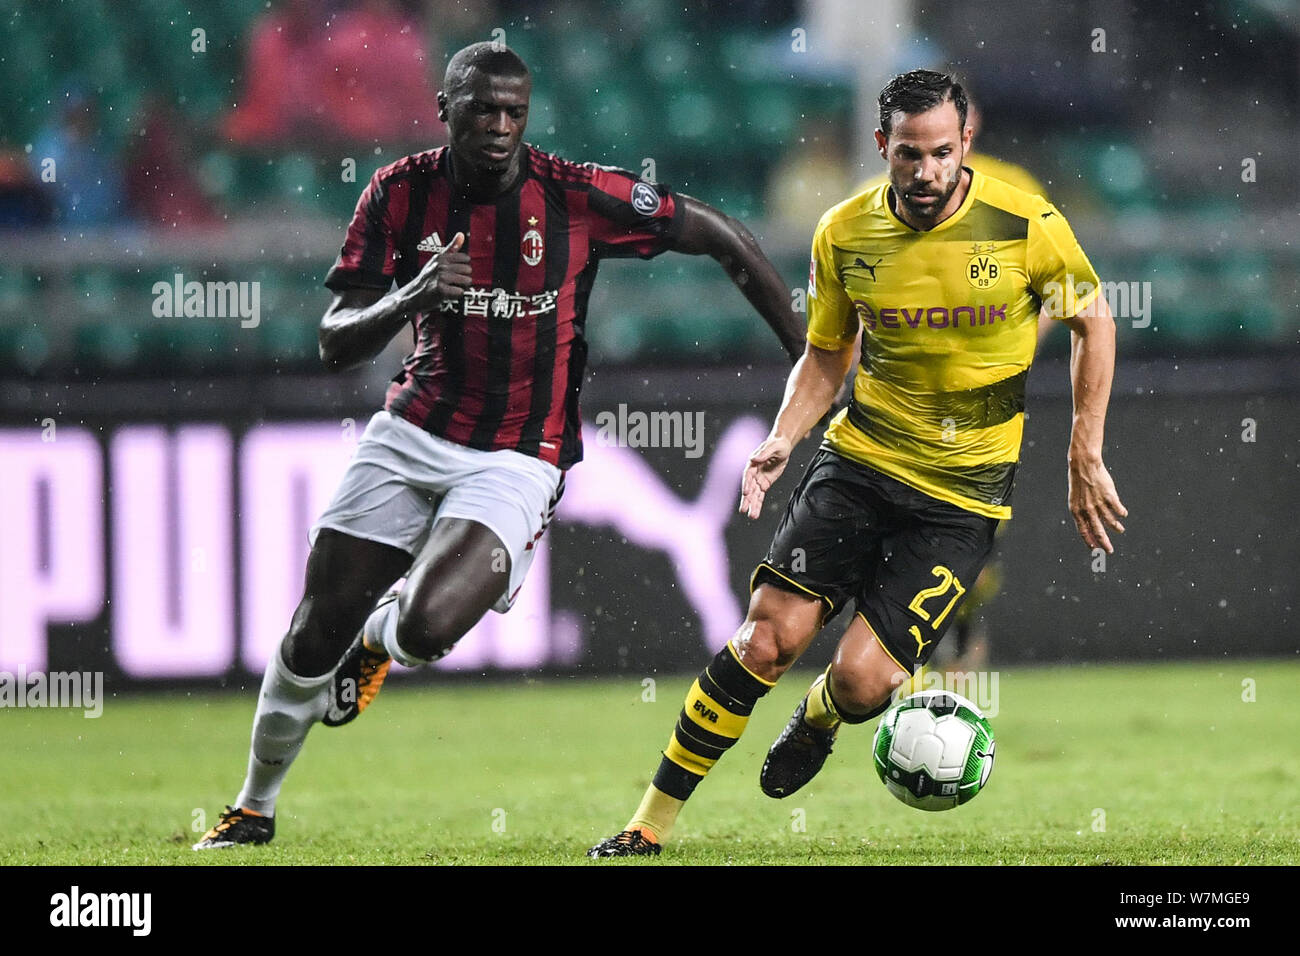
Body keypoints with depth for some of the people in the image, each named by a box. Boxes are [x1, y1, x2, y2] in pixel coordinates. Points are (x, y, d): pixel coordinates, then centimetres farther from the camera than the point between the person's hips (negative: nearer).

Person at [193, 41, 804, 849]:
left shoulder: (579, 197, -14)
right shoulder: (401, 193, -6)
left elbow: (723, 239, -4)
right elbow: (336, 344, -6)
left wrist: (809, 357, -4)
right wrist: (410, 297, -27)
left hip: (516, 462, -3)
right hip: (412, 435, 3)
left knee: (427, 626, -26)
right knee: (315, 632, 2)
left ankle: (379, 642, 14)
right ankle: (255, 809, 26)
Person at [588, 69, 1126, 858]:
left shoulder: (1026, 225, -11)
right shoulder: (845, 234, -2)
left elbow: (1093, 322, 5)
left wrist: (1086, 457, 1)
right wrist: (783, 439, -6)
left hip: (964, 493, -2)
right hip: (860, 460, 2)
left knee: (861, 680, -13)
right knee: (767, 639, -13)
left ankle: (817, 722, 27)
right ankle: (653, 824, -1)